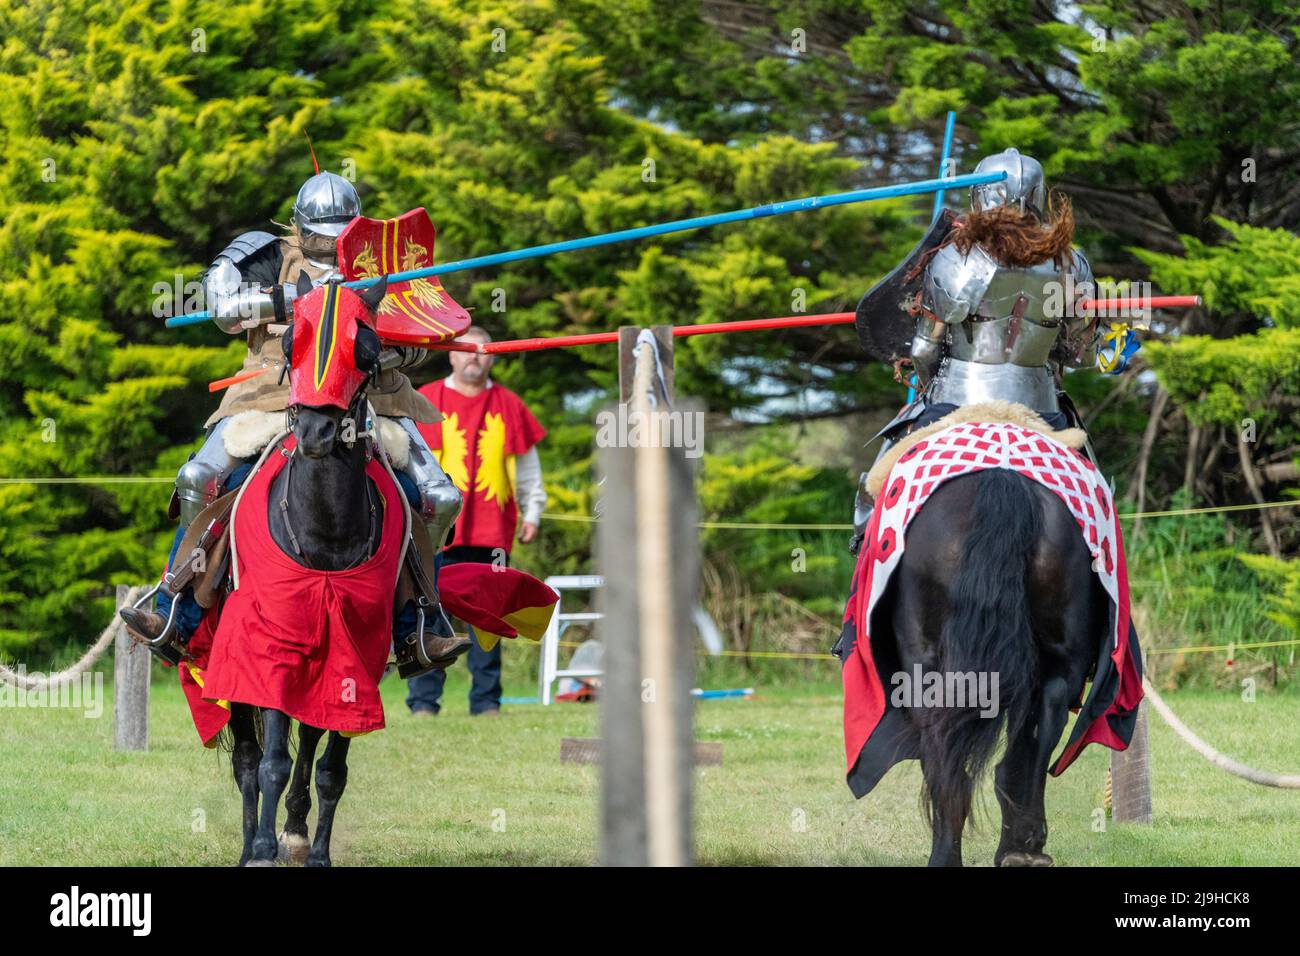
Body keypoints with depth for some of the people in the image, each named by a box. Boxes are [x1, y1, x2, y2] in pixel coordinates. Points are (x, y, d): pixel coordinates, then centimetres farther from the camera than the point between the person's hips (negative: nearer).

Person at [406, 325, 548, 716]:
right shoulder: (425, 402, 6)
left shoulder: (508, 406, 12)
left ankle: (486, 700, 8)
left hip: (492, 532, 2)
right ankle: (423, 701, -1)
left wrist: (532, 512, 14)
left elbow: (527, 463, 18)